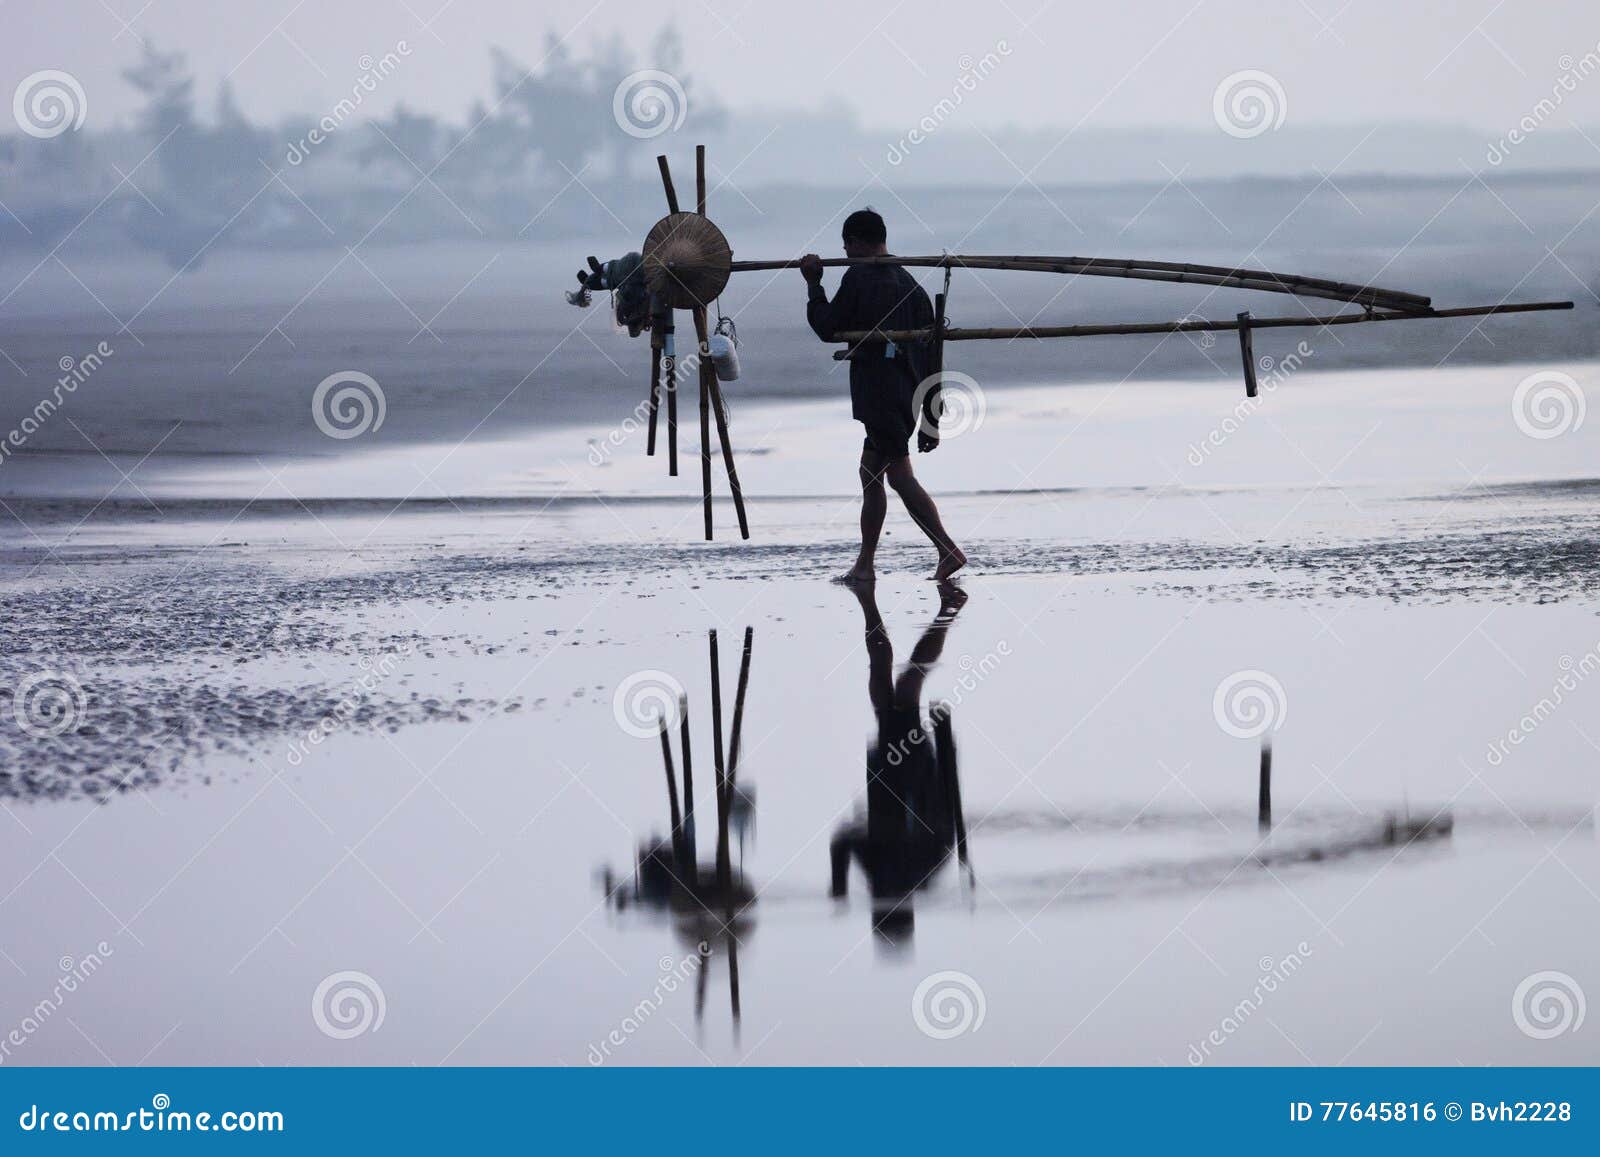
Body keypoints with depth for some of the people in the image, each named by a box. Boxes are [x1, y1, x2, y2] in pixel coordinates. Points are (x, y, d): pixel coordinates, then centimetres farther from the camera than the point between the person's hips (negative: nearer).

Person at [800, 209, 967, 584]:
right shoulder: (911, 286, 15)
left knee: (900, 475, -10)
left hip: (878, 394, -8)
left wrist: (813, 284, 11)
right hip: (909, 397, 8)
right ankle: (864, 564, 17)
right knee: (870, 472, 15)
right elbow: (930, 356, 14)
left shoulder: (859, 278, -7)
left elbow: (827, 328, -2)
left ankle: (949, 551, -19)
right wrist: (930, 419, 17)